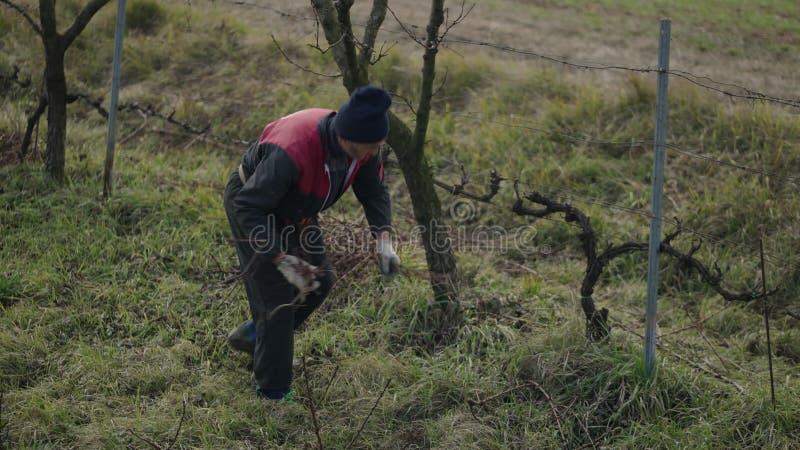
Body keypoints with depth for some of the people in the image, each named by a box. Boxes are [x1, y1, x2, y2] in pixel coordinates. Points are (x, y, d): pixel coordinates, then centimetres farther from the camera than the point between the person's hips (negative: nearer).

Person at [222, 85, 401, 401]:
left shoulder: (363, 142, -22)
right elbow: (248, 208, -36)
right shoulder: (294, 151, -43)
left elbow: (373, 191, -4)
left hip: (291, 206, 8)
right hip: (250, 205, -7)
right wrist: (282, 260, -38)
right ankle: (274, 390, 7)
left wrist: (384, 241, -19)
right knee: (277, 294, -9)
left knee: (319, 281, 13)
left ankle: (251, 335, 34)